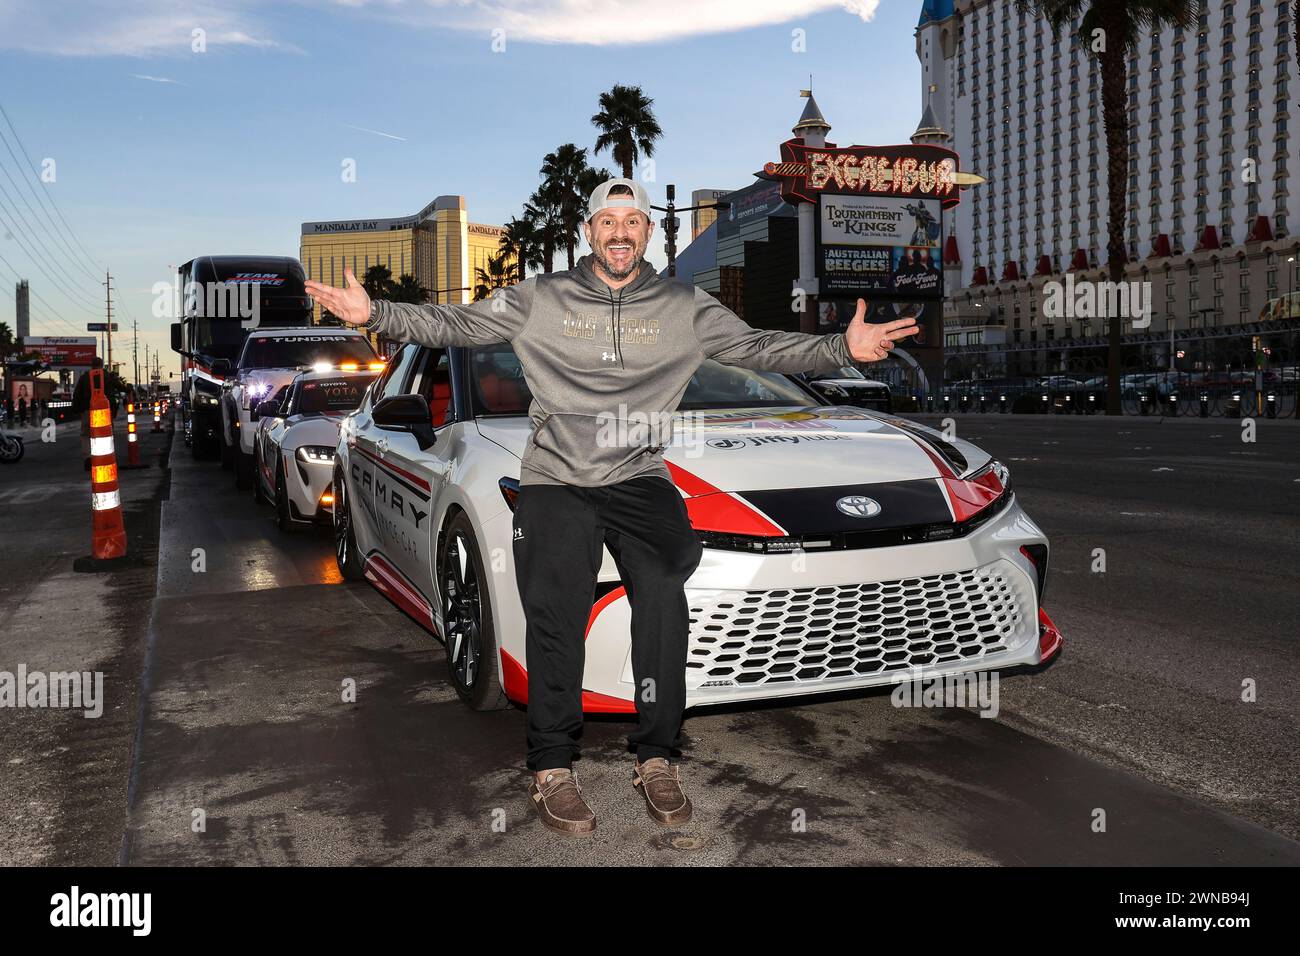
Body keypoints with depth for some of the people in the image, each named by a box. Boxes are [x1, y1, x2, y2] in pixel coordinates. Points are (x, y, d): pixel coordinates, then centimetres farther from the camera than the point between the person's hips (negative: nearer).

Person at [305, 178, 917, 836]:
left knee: (663, 592, -24)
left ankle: (656, 759, -11)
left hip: (640, 480, 1)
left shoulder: (685, 308, 11)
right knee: (555, 613, -18)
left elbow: (757, 348, 8)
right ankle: (552, 769, -4)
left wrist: (843, 347, -5)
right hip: (555, 481, 0)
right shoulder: (541, 299, 8)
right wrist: (375, 314, -7)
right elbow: (457, 325, 6)